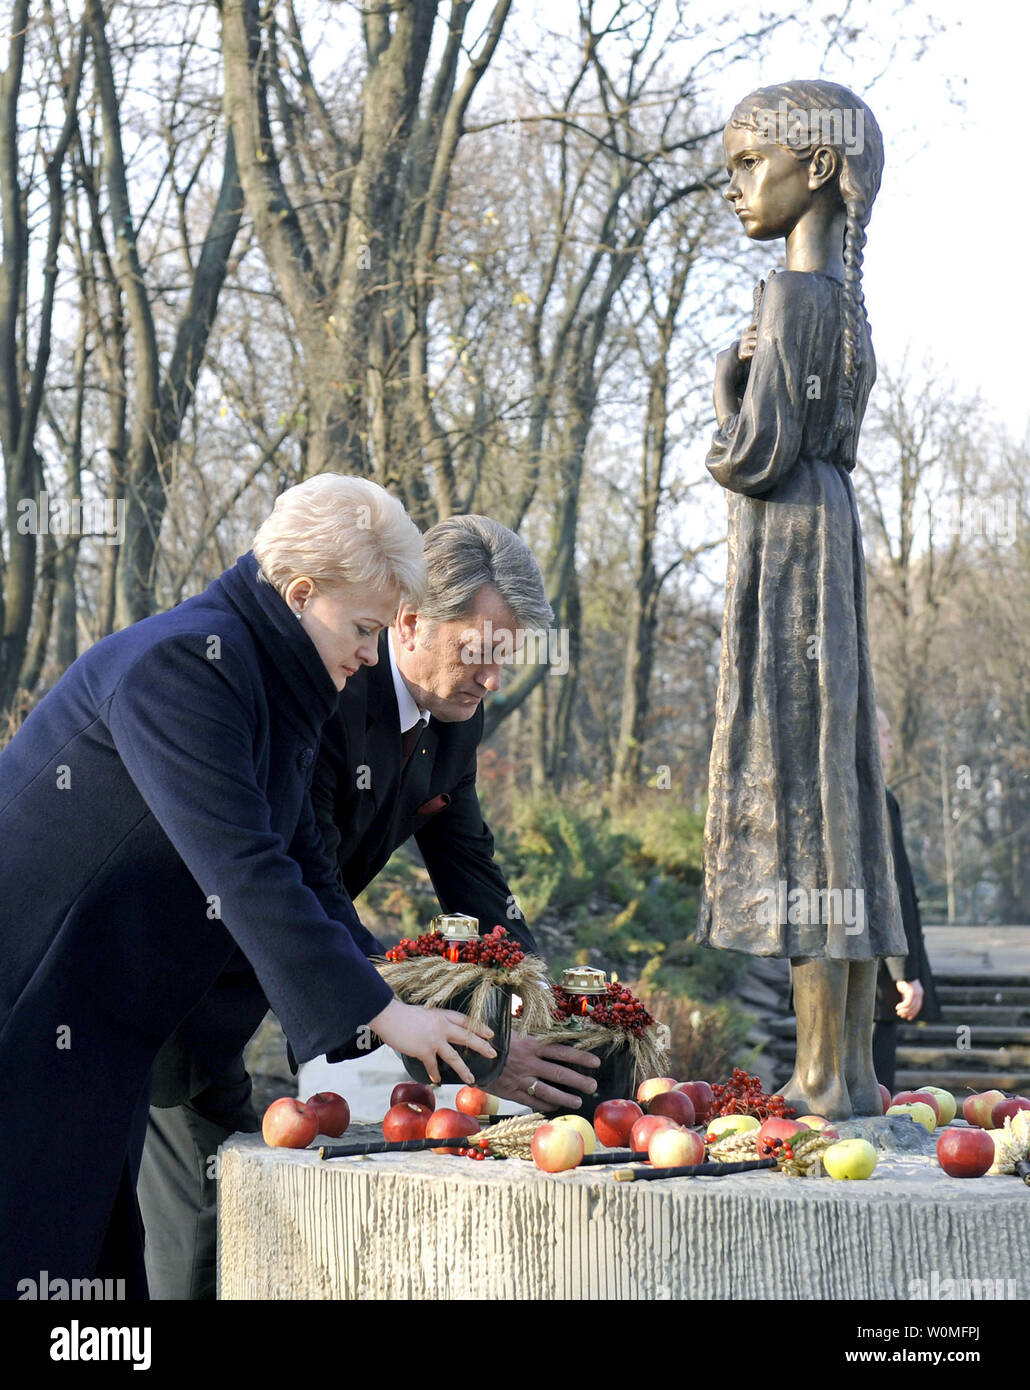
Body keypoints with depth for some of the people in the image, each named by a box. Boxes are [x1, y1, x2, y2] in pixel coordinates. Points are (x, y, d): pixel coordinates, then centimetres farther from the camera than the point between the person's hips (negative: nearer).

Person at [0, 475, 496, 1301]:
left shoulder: (279, 689, 12)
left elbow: (303, 871, 16)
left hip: (98, 1030, 10)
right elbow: (241, 869, -26)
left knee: (97, 1249, 9)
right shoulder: (183, 662, -19)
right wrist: (379, 1012, -24)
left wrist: (388, 995, 4)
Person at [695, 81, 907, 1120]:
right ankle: (853, 1072, 12)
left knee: (796, 788, -8)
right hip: (825, 540, 10)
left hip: (786, 554, -10)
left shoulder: (795, 295, -12)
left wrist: (723, 412, 4)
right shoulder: (843, 297, 17)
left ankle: (823, 1081, -6)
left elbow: (757, 454, -16)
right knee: (833, 791, 9)